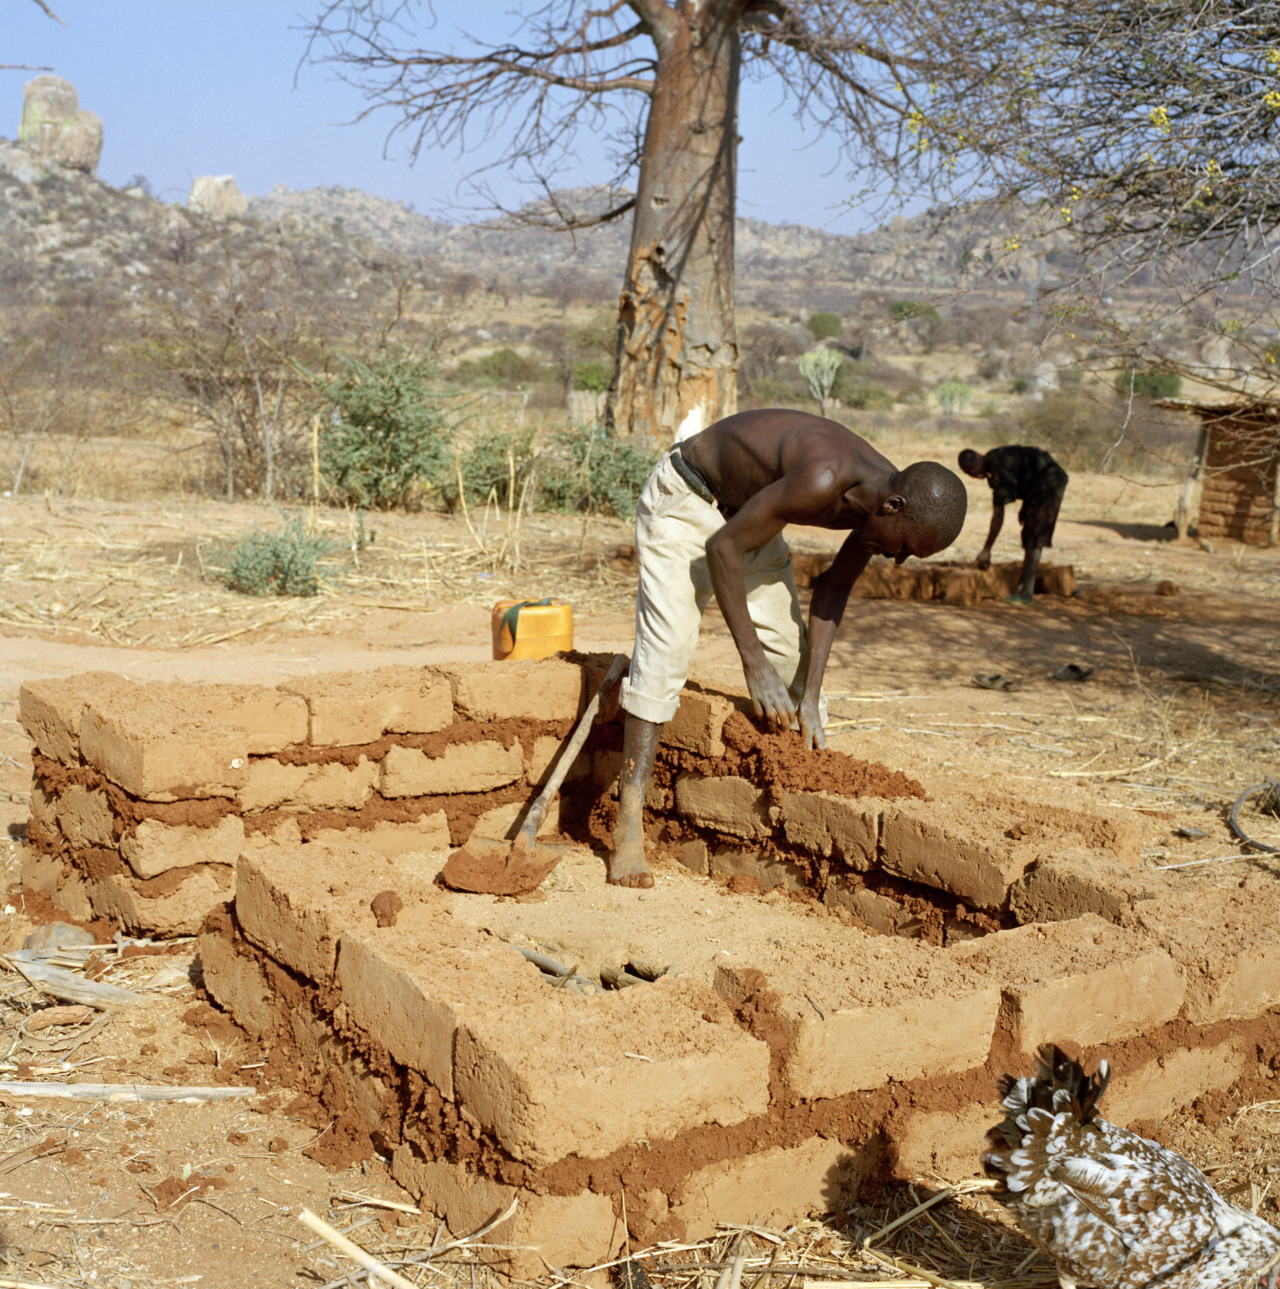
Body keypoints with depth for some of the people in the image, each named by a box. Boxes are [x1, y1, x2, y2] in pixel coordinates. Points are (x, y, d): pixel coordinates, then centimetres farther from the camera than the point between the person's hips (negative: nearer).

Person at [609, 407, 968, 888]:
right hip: (684, 500, -8)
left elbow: (834, 588, -1)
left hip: (746, 508, 8)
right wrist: (754, 666, -27)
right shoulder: (823, 479, -39)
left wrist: (810, 697, -7)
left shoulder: (881, 499, -13)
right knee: (665, 648, -18)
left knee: (789, 649, 6)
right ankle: (628, 829, -20)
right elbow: (722, 547, -31)